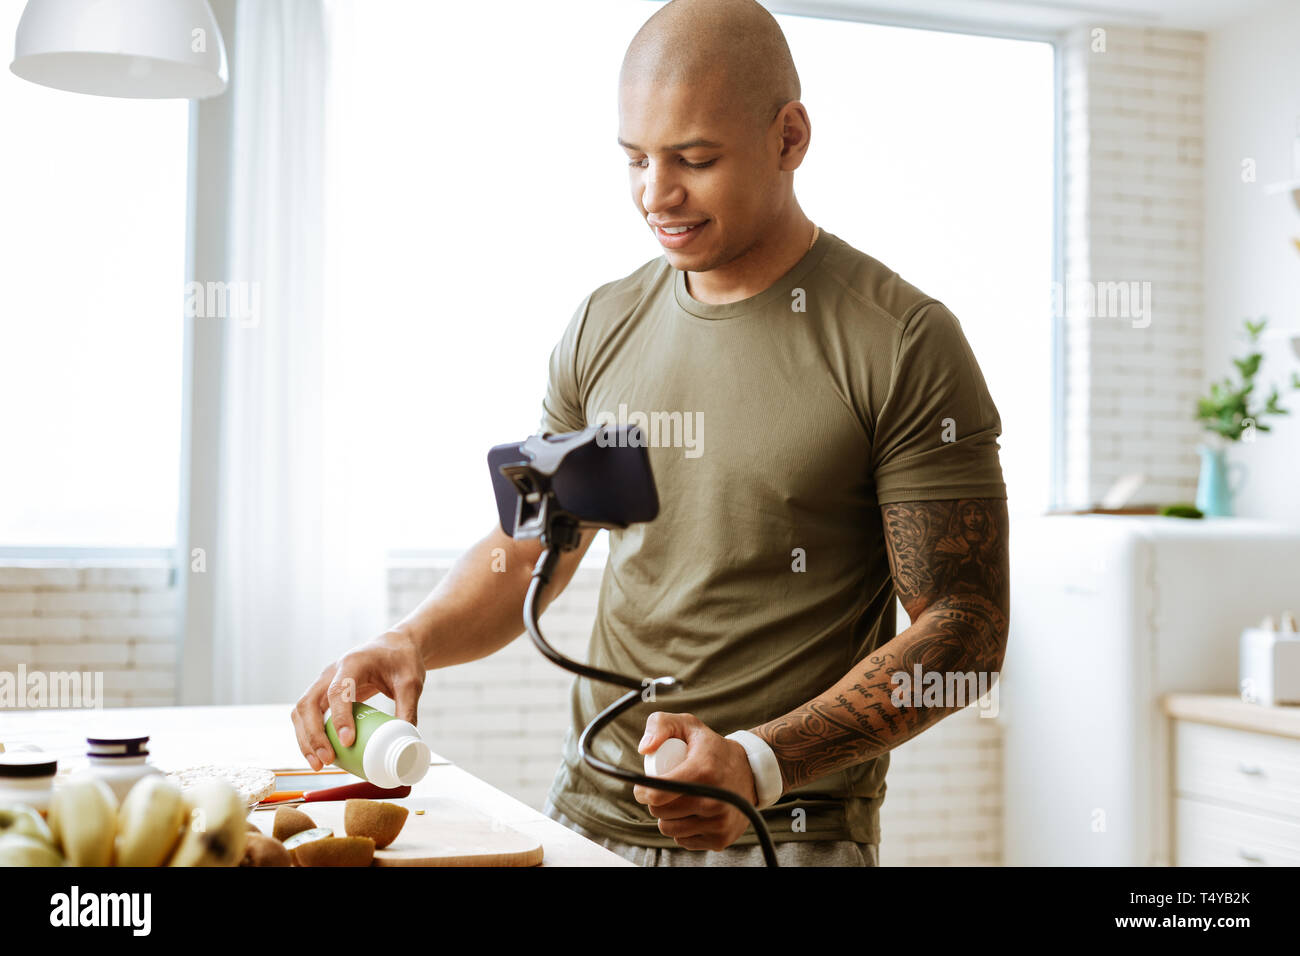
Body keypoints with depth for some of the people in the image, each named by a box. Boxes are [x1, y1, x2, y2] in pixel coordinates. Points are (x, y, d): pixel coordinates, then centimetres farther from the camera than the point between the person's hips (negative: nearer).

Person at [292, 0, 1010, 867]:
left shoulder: (905, 343, -12)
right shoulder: (605, 327, 4)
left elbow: (965, 630, -13)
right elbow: (526, 551, 11)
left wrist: (758, 766, -24)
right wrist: (411, 641, -9)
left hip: (791, 835, -4)